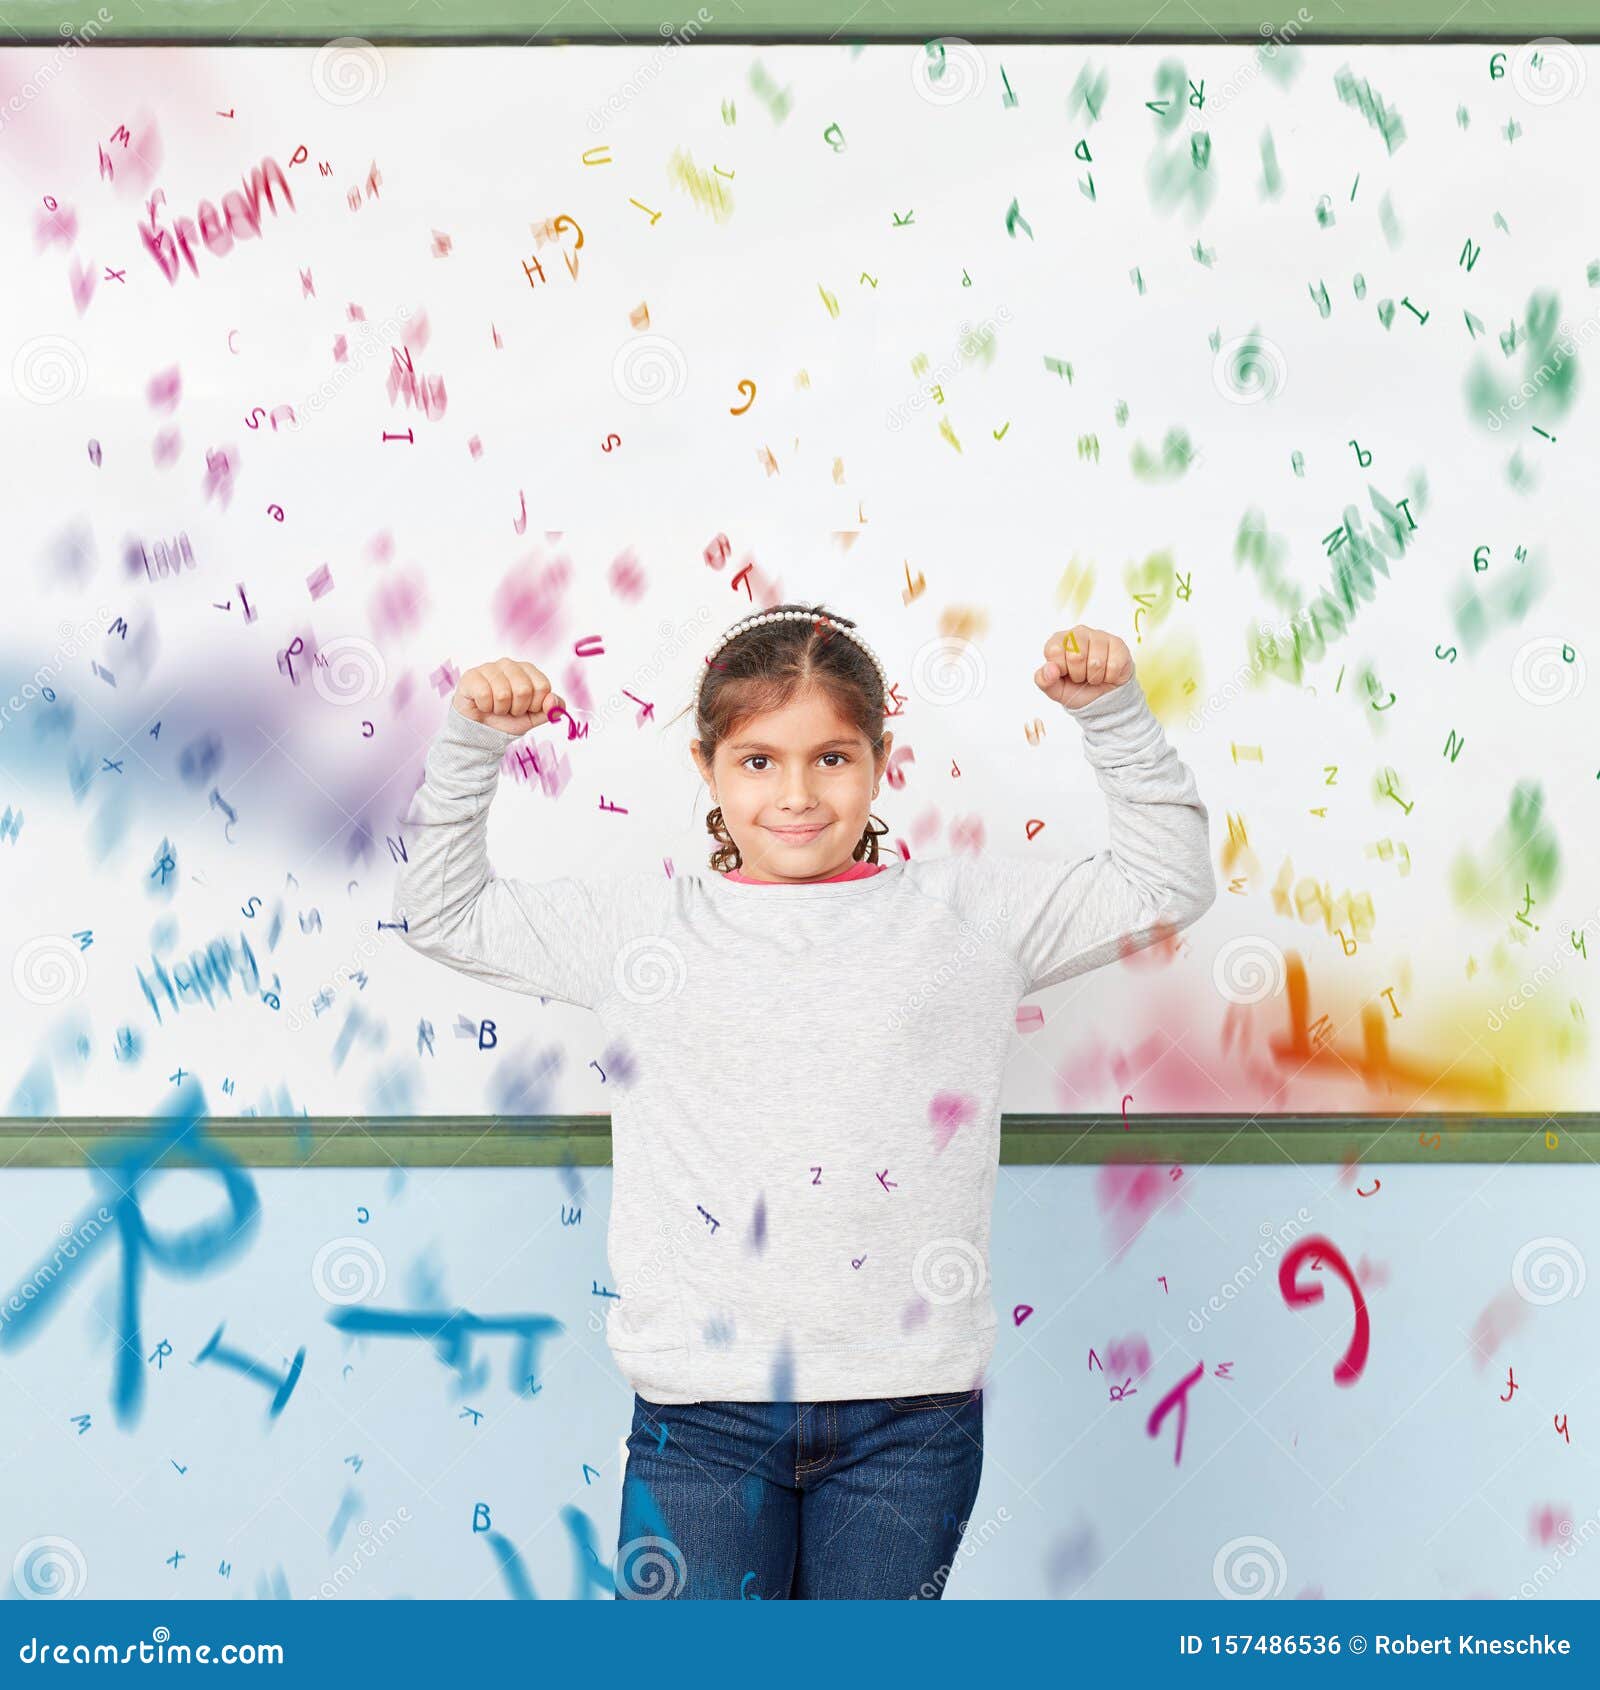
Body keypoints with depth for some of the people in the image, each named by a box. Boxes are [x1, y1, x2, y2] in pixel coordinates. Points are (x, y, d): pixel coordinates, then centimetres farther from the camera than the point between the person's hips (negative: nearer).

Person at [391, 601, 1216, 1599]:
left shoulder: (970, 911, 6)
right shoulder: (637, 923, 7)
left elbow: (1170, 881, 10)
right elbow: (443, 914, 14)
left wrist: (1113, 715, 0)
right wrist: (471, 745, 3)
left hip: (910, 1412, 0)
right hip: (703, 1409, 0)